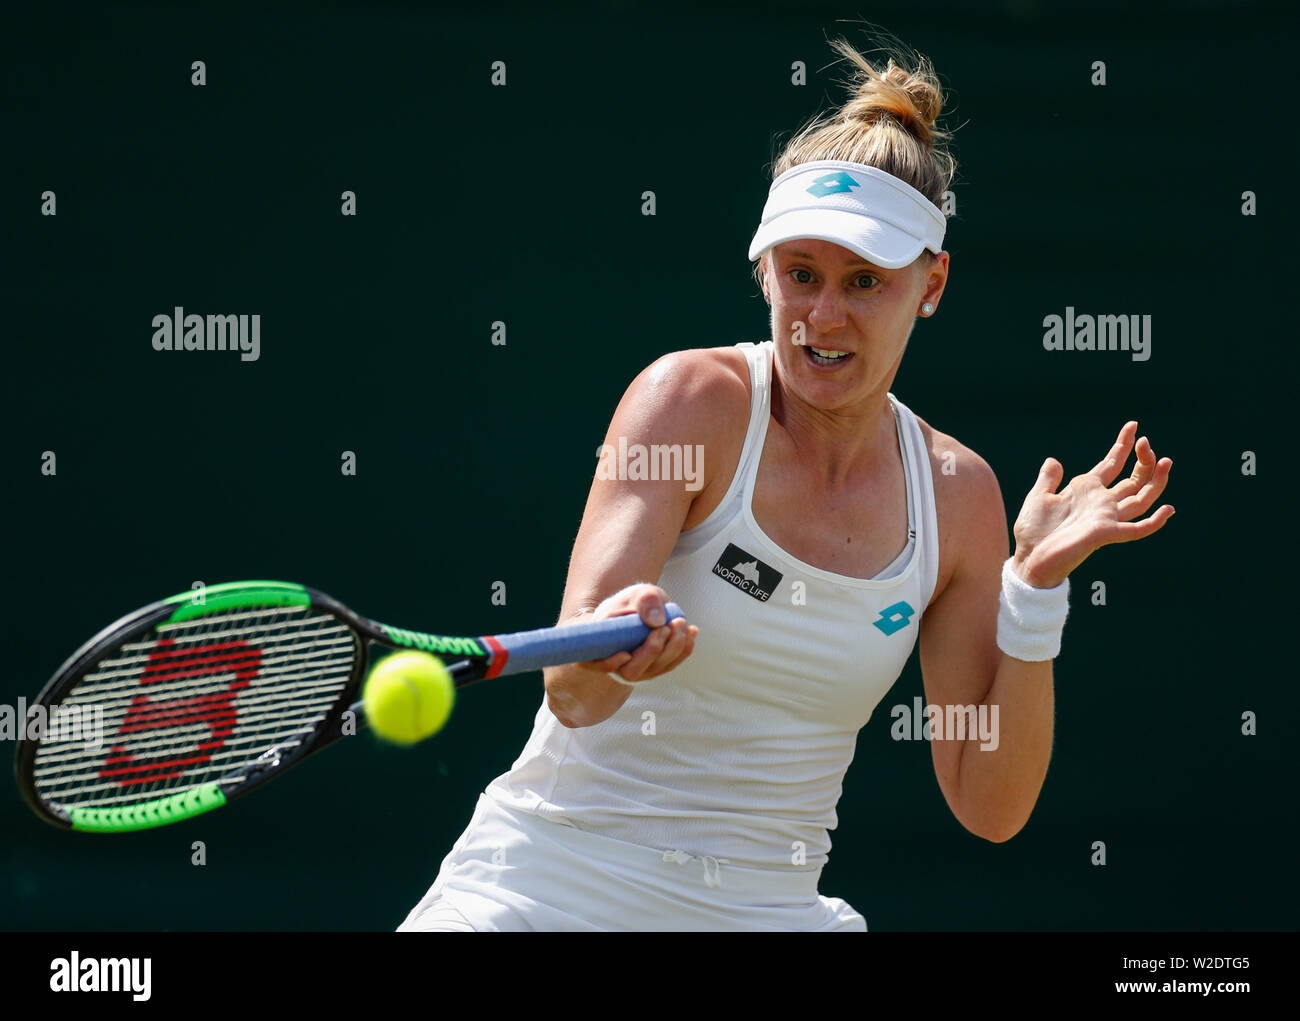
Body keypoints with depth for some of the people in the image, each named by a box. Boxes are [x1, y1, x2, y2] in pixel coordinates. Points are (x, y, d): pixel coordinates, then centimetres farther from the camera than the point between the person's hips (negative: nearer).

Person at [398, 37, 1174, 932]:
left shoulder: (956, 491, 0)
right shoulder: (695, 399, -10)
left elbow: (991, 808, 0)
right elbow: (570, 696, -20)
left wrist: (1036, 585, -9)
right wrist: (611, 655, -42)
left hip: (770, 906, 3)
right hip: (548, 895, -3)